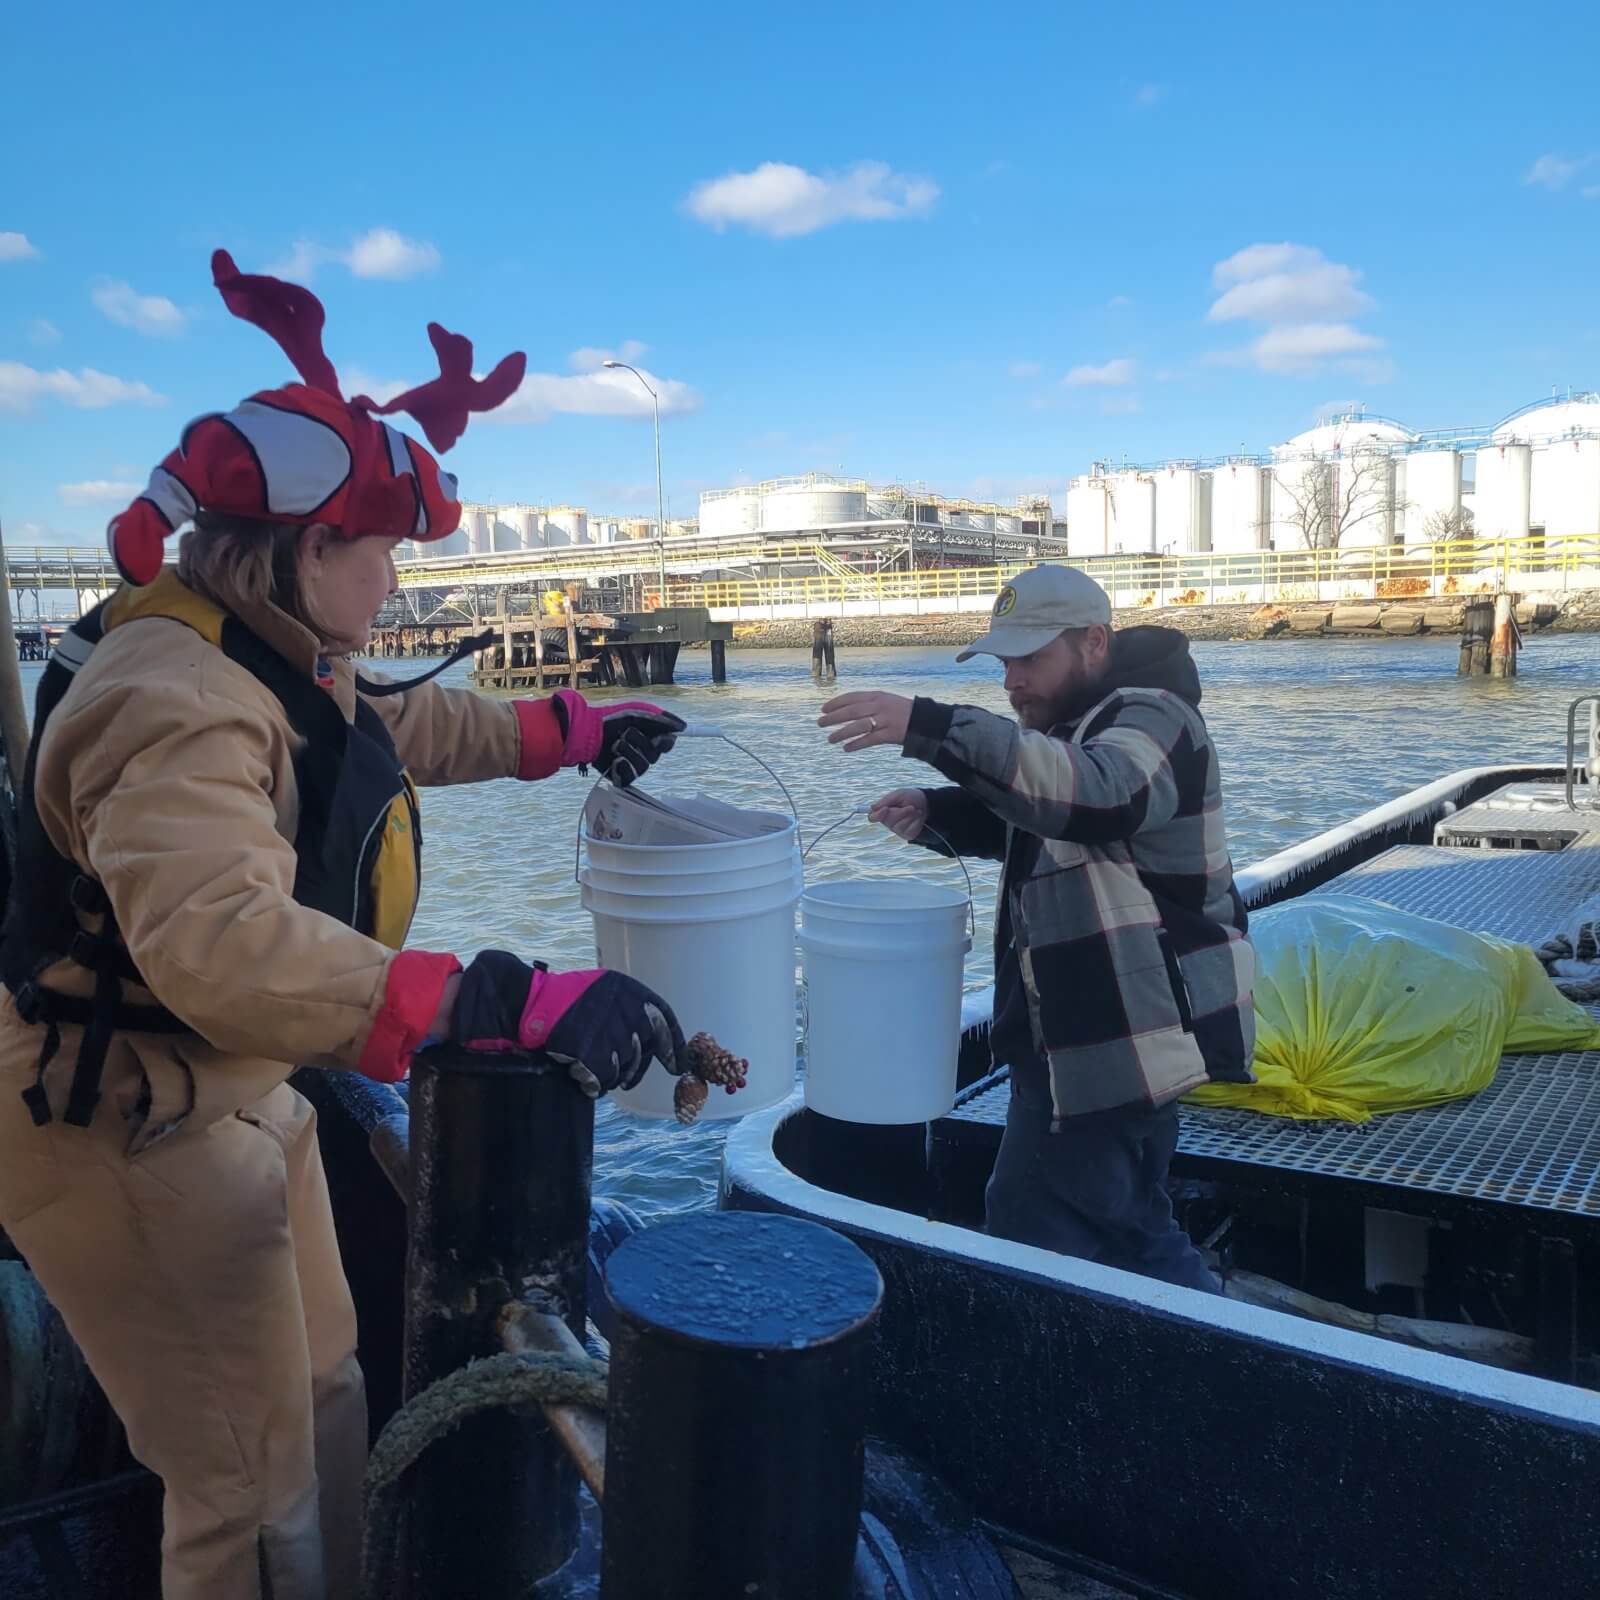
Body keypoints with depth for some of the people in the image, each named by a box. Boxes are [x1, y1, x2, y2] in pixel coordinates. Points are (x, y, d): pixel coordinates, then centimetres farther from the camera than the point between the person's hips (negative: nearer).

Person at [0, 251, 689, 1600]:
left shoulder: (274, 665, 3)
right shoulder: (173, 701, -30)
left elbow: (402, 727, 23)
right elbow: (221, 941, -46)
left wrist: (568, 731, 27)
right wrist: (513, 1004, -51)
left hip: (239, 1096, 10)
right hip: (134, 1137, -10)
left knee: (322, 1404, 24)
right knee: (255, 1490, 6)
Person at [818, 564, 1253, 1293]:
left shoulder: (1156, 720, -17)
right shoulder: (1074, 725, 15)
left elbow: (1096, 794, -39)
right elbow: (1010, 820, 23)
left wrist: (930, 729, -48)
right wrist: (930, 813, 0)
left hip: (1119, 1041, -10)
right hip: (1074, 1034, 10)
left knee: (1032, 1234, -3)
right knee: (1131, 1227, 20)